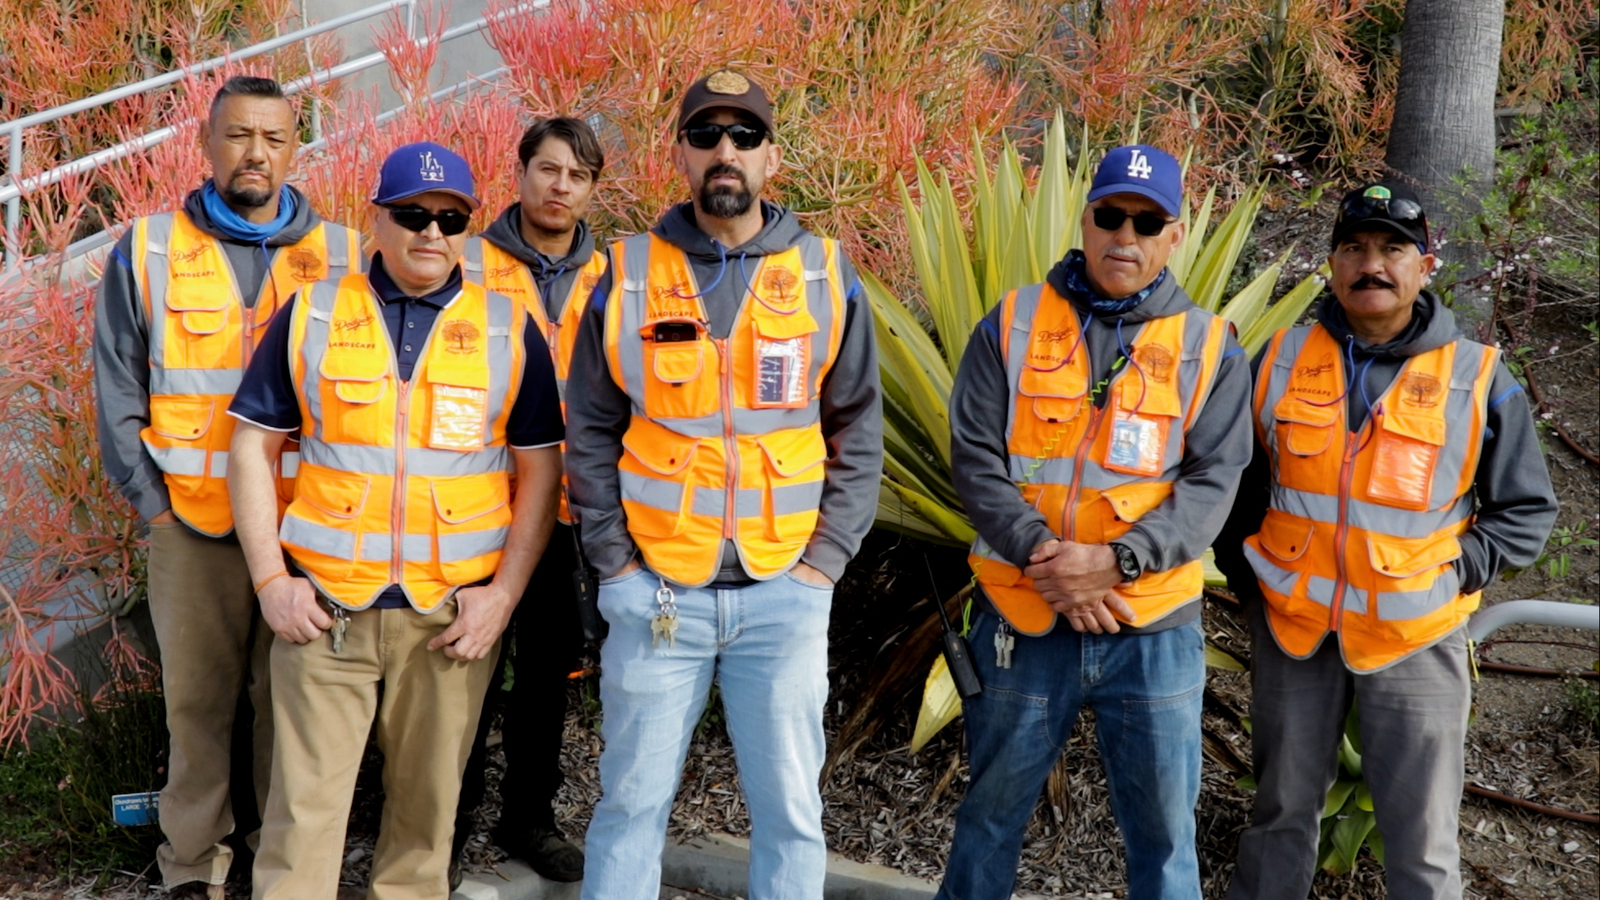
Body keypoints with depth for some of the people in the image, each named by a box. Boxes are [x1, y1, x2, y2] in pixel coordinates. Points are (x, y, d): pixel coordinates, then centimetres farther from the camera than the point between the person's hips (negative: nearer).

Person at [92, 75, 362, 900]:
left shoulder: (344, 255, 4)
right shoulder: (147, 251, 4)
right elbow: (118, 392, 5)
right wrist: (150, 500, -2)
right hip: (193, 522, 0)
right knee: (196, 696, 7)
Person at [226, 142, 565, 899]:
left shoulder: (509, 329, 5)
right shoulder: (310, 315, 4)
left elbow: (539, 468, 5)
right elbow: (252, 446, 6)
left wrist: (505, 592, -4)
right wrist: (270, 579, -3)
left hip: (454, 612, 1)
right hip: (324, 606, 0)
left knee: (427, 799, 11)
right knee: (306, 801, 1)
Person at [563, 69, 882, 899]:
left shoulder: (827, 278, 3)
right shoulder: (628, 276, 1)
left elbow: (858, 436, 5)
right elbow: (590, 434, 4)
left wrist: (824, 560, -3)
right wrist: (615, 562, -3)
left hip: (785, 593, 1)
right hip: (655, 591, 0)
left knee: (789, 807, 9)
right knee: (631, 800, 8)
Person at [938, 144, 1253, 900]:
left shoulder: (1208, 346, 2)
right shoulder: (1013, 324, 1)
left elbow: (1213, 482, -5)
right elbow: (975, 458, -4)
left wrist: (1117, 561, -19)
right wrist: (1043, 556, -17)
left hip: (1154, 629, 0)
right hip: (1022, 619, 0)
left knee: (1163, 828, 10)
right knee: (992, 813, 14)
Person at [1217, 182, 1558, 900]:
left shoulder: (1478, 379, -3)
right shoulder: (1280, 361, 2)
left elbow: (1527, 510, 3)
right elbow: (1234, 481, 11)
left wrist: (1457, 572, -9)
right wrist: (1246, 573, 2)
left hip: (1414, 639, -2)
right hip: (1291, 627, 2)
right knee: (1281, 812, 16)